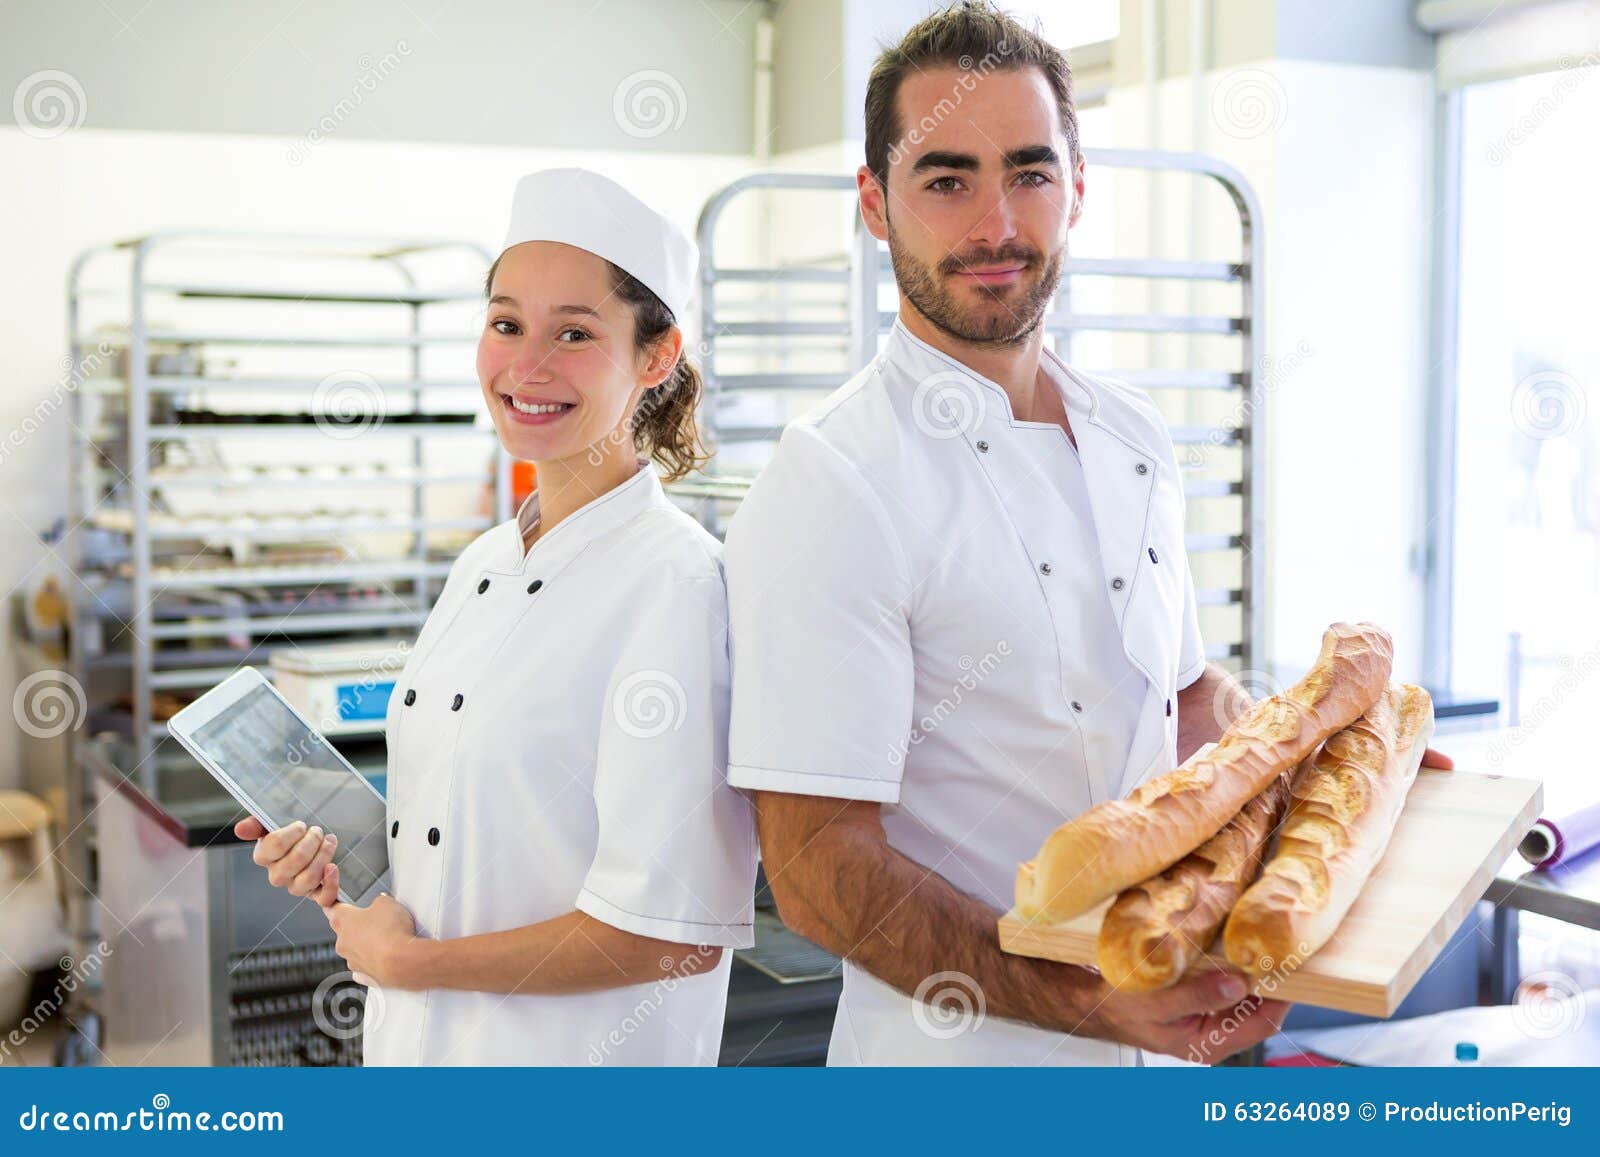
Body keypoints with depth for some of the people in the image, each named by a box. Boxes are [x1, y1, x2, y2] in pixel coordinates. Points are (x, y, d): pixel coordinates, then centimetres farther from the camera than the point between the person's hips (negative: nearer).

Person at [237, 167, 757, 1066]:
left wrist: (401, 957, -14)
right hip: (419, 1040, 7)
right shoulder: (484, 567, 4)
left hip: (576, 1056, -7)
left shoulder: (676, 584, -19)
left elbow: (678, 934, -23)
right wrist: (350, 864, -3)